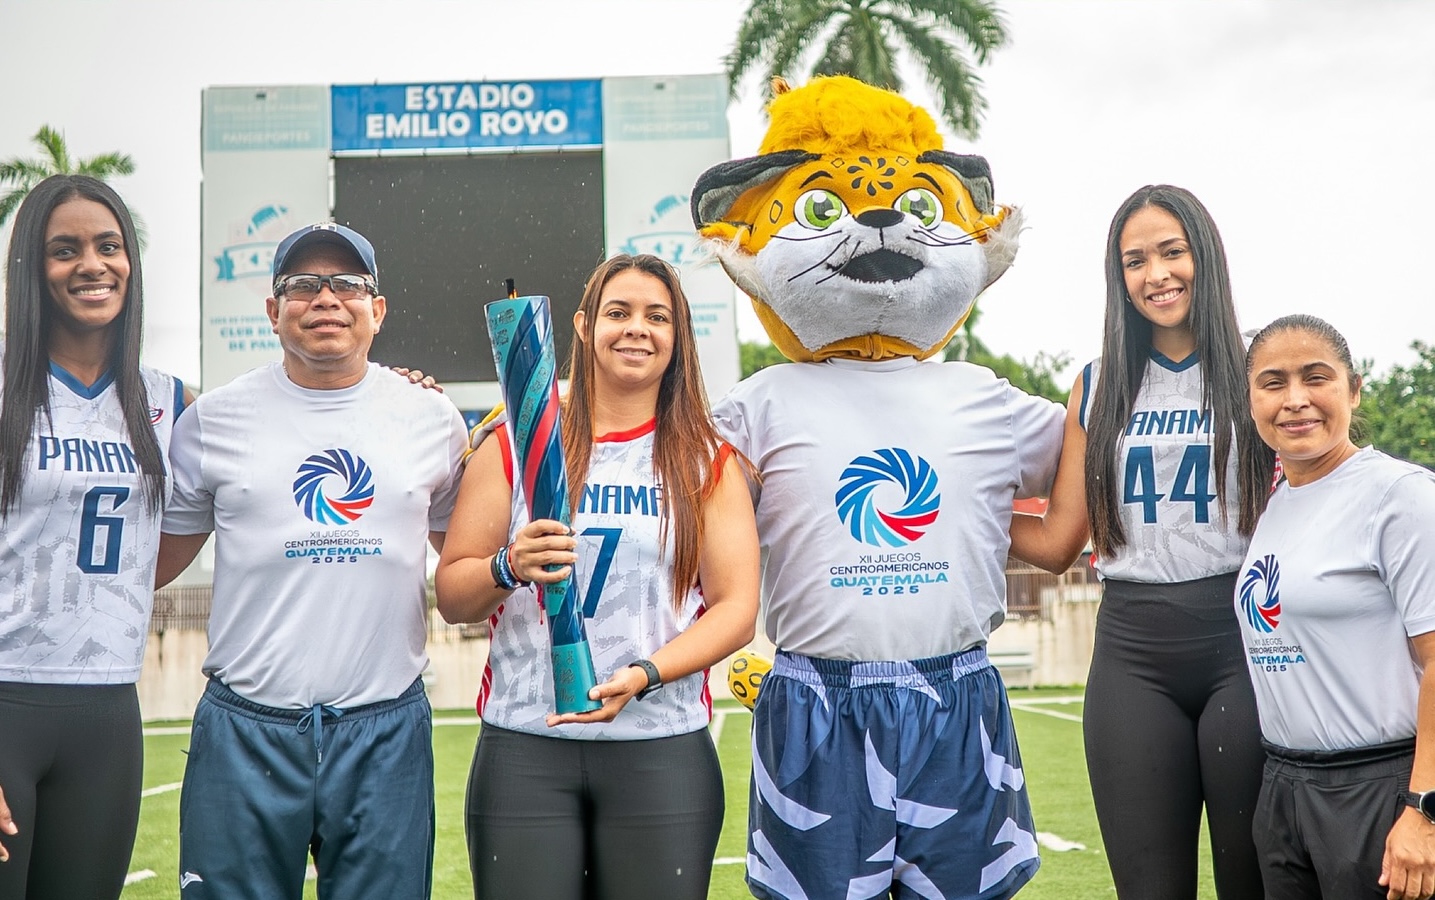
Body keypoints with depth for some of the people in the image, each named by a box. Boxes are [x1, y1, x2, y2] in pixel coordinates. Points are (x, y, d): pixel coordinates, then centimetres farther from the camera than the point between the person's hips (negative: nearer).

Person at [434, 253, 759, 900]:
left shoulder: (708, 461, 9)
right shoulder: (513, 445, 7)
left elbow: (736, 608, 1)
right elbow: (451, 596, 6)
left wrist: (642, 674, -14)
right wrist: (507, 569, -15)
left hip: (663, 750, 1)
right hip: (524, 748, 0)